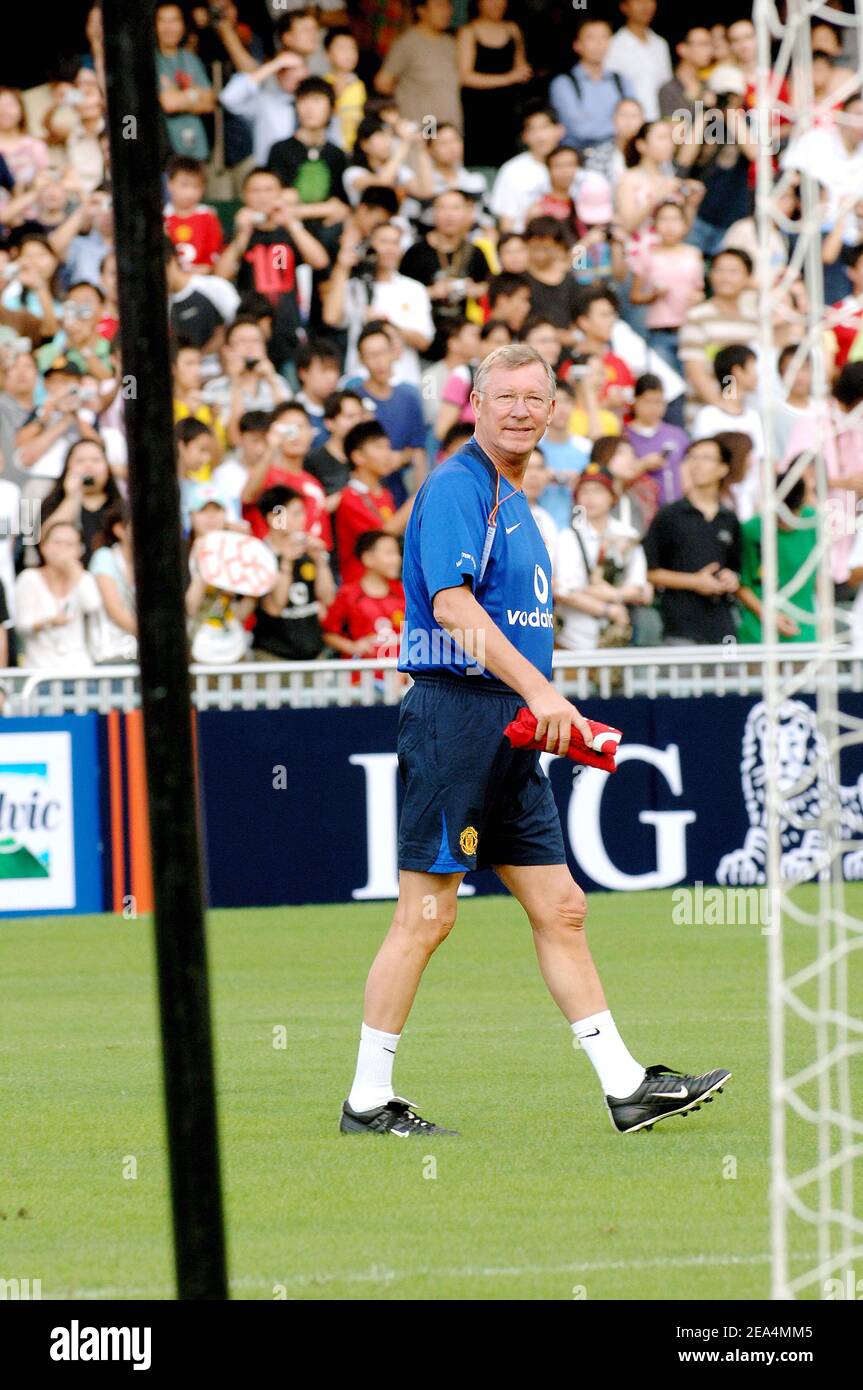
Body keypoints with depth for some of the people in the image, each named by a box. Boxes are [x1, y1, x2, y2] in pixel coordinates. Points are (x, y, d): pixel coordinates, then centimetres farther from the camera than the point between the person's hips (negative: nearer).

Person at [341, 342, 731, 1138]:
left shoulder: (514, 502, 20)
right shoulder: (457, 488, -10)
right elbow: (452, 604, -23)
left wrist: (546, 710, 17)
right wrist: (537, 689, -28)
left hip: (510, 731, 10)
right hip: (456, 711, -10)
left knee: (561, 909, 9)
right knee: (427, 913, -6)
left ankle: (626, 1087, 10)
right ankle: (368, 1101, 1)